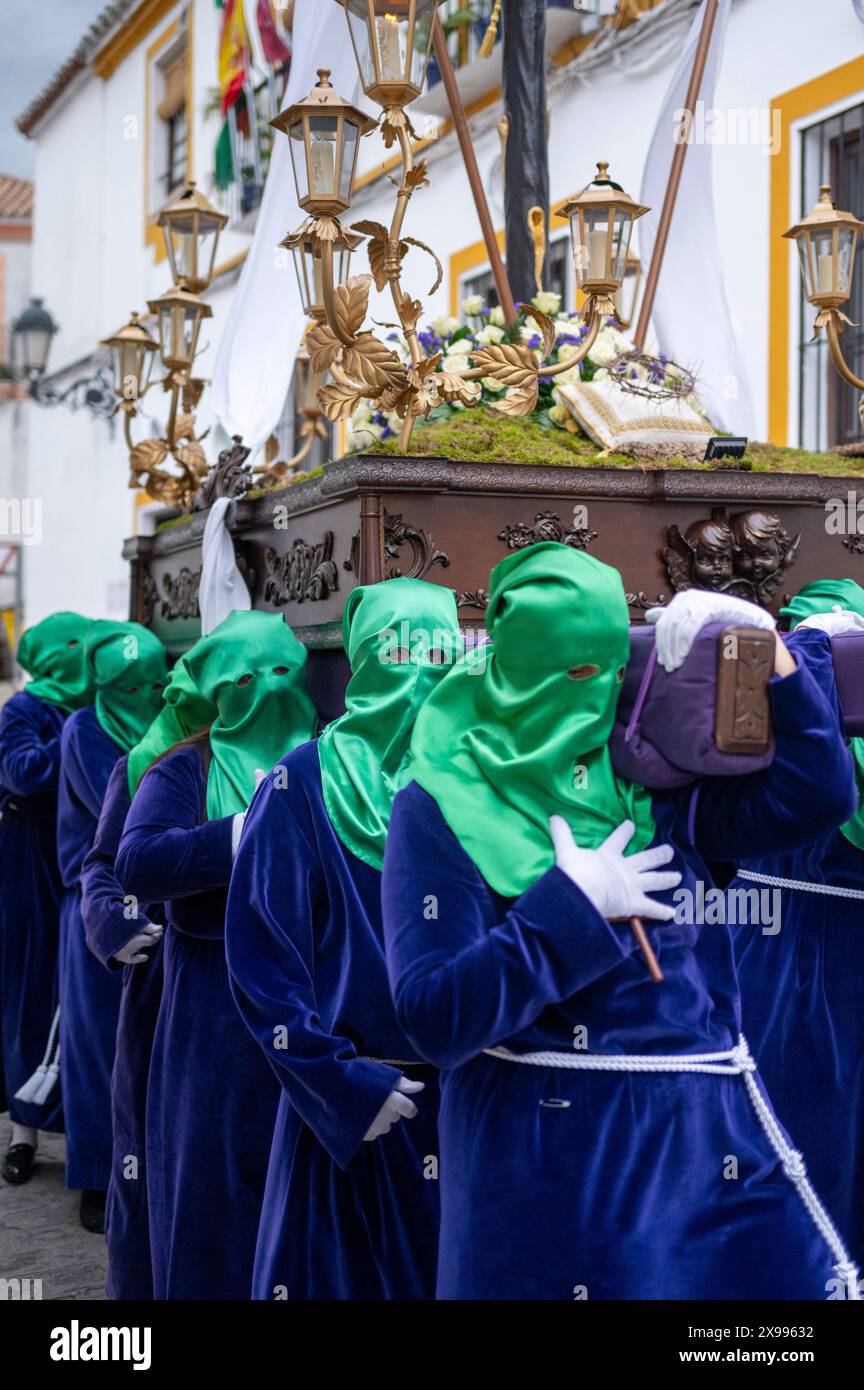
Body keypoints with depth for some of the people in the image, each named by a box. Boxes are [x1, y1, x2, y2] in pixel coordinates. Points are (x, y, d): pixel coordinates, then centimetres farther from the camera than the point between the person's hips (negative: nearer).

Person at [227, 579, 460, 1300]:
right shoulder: (305, 782, -6)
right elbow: (261, 956, -7)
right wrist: (343, 1084, -11)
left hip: (472, 1097, 2)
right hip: (349, 1101, -2)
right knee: (341, 1270, 10)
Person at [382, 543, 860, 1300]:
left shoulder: (645, 781, 6)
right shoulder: (438, 811, -7)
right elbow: (435, 1017, -15)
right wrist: (575, 904, -16)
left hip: (708, 1136, 4)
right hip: (548, 1157, -4)